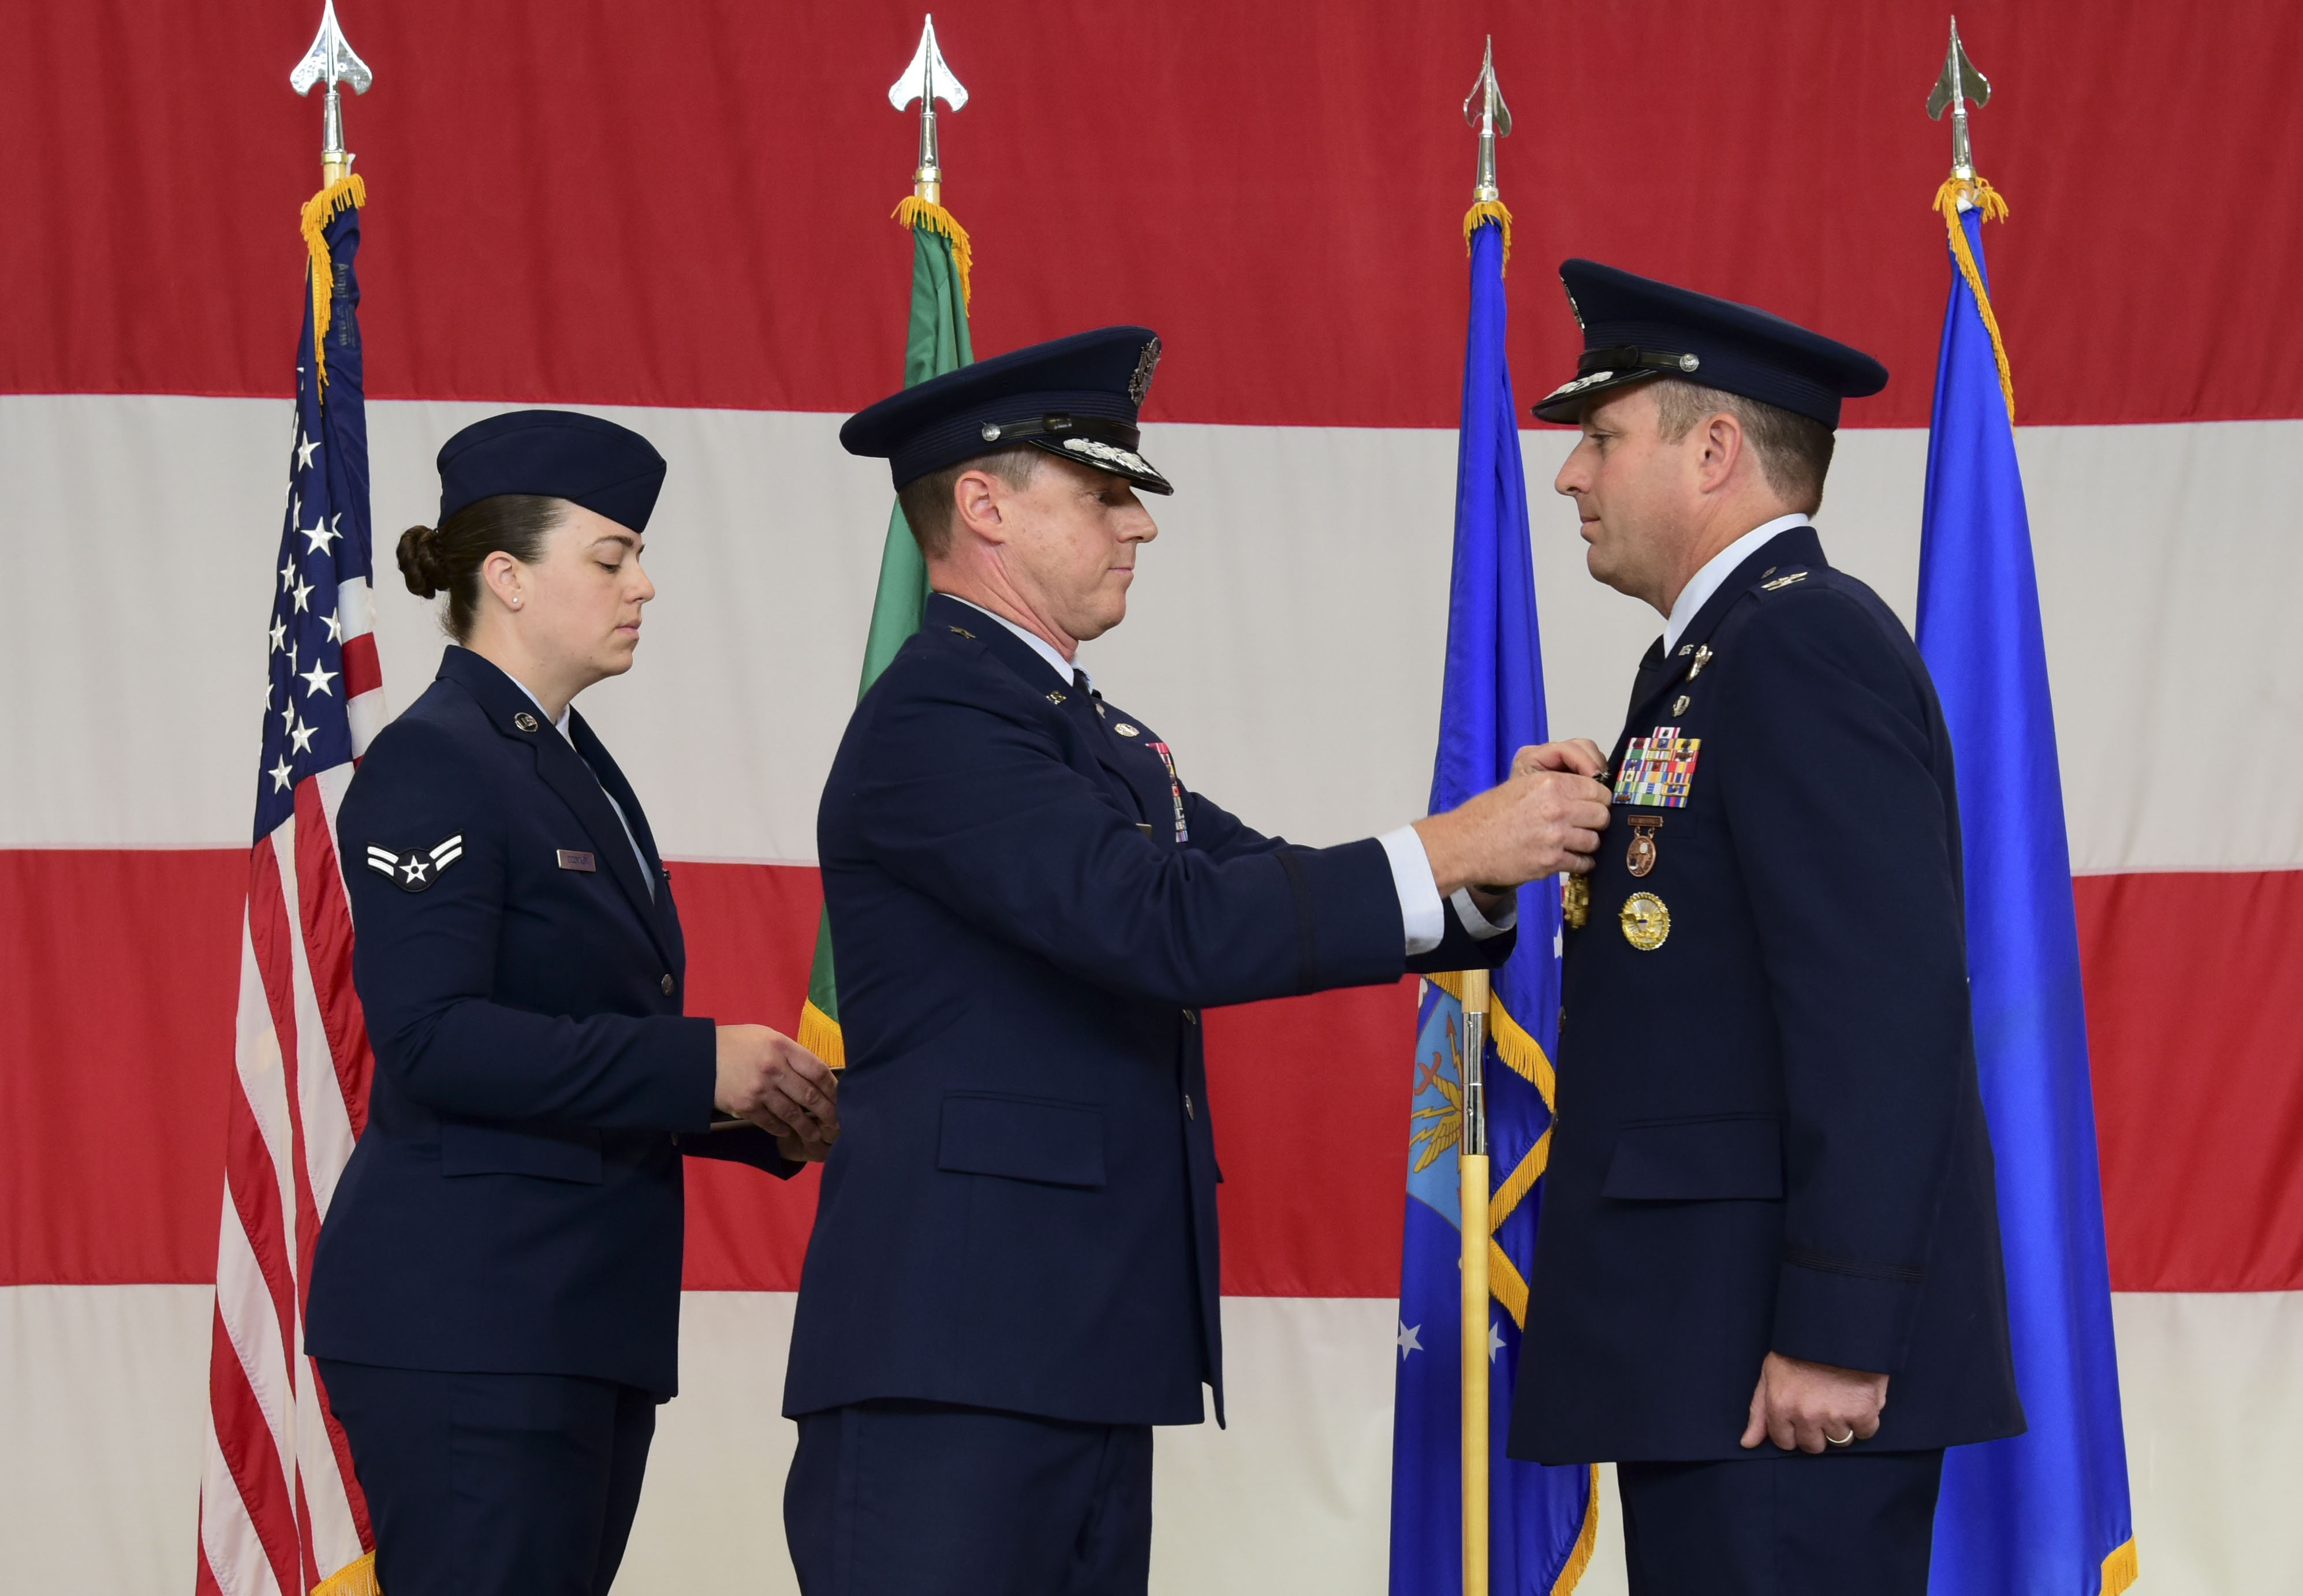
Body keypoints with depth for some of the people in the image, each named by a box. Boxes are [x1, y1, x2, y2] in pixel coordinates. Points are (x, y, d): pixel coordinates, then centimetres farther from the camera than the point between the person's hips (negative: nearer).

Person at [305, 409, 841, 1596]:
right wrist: (699, 1064, -20)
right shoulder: (433, 765, -9)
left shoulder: (578, 772, 19)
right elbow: (431, 1040, -20)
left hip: (588, 1319, 9)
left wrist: (774, 1115, 10)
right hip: (465, 1322, -9)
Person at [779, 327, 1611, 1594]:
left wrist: (1496, 857, -1)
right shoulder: (932, 719, -12)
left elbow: (1269, 902, 16)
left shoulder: (1093, 734, 21)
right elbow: (1163, 927, -22)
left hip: (1082, 1357, 10)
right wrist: (1448, 850, -18)